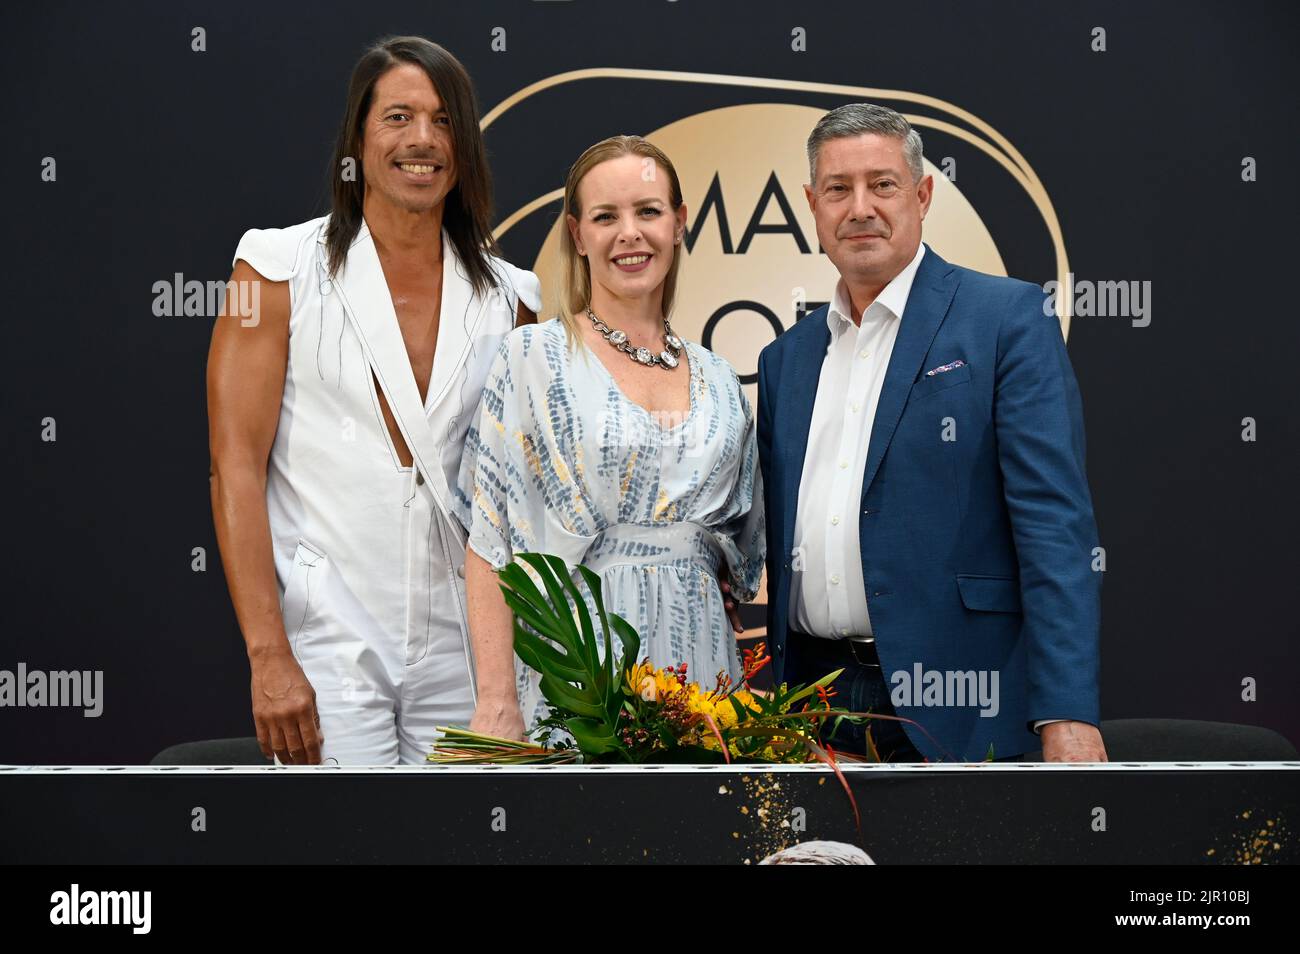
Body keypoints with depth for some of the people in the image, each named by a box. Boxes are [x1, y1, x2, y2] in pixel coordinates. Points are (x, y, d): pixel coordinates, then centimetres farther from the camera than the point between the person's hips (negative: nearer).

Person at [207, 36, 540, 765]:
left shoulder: (506, 295, 9)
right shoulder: (283, 269, 0)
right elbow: (236, 468, -6)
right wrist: (268, 658, -14)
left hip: (461, 651, 3)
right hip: (327, 646, -3)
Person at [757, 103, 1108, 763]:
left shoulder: (1008, 317, -3)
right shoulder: (785, 359, 14)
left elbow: (1053, 521, -11)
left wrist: (1067, 713, -19)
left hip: (953, 708, -5)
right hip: (812, 701, 5)